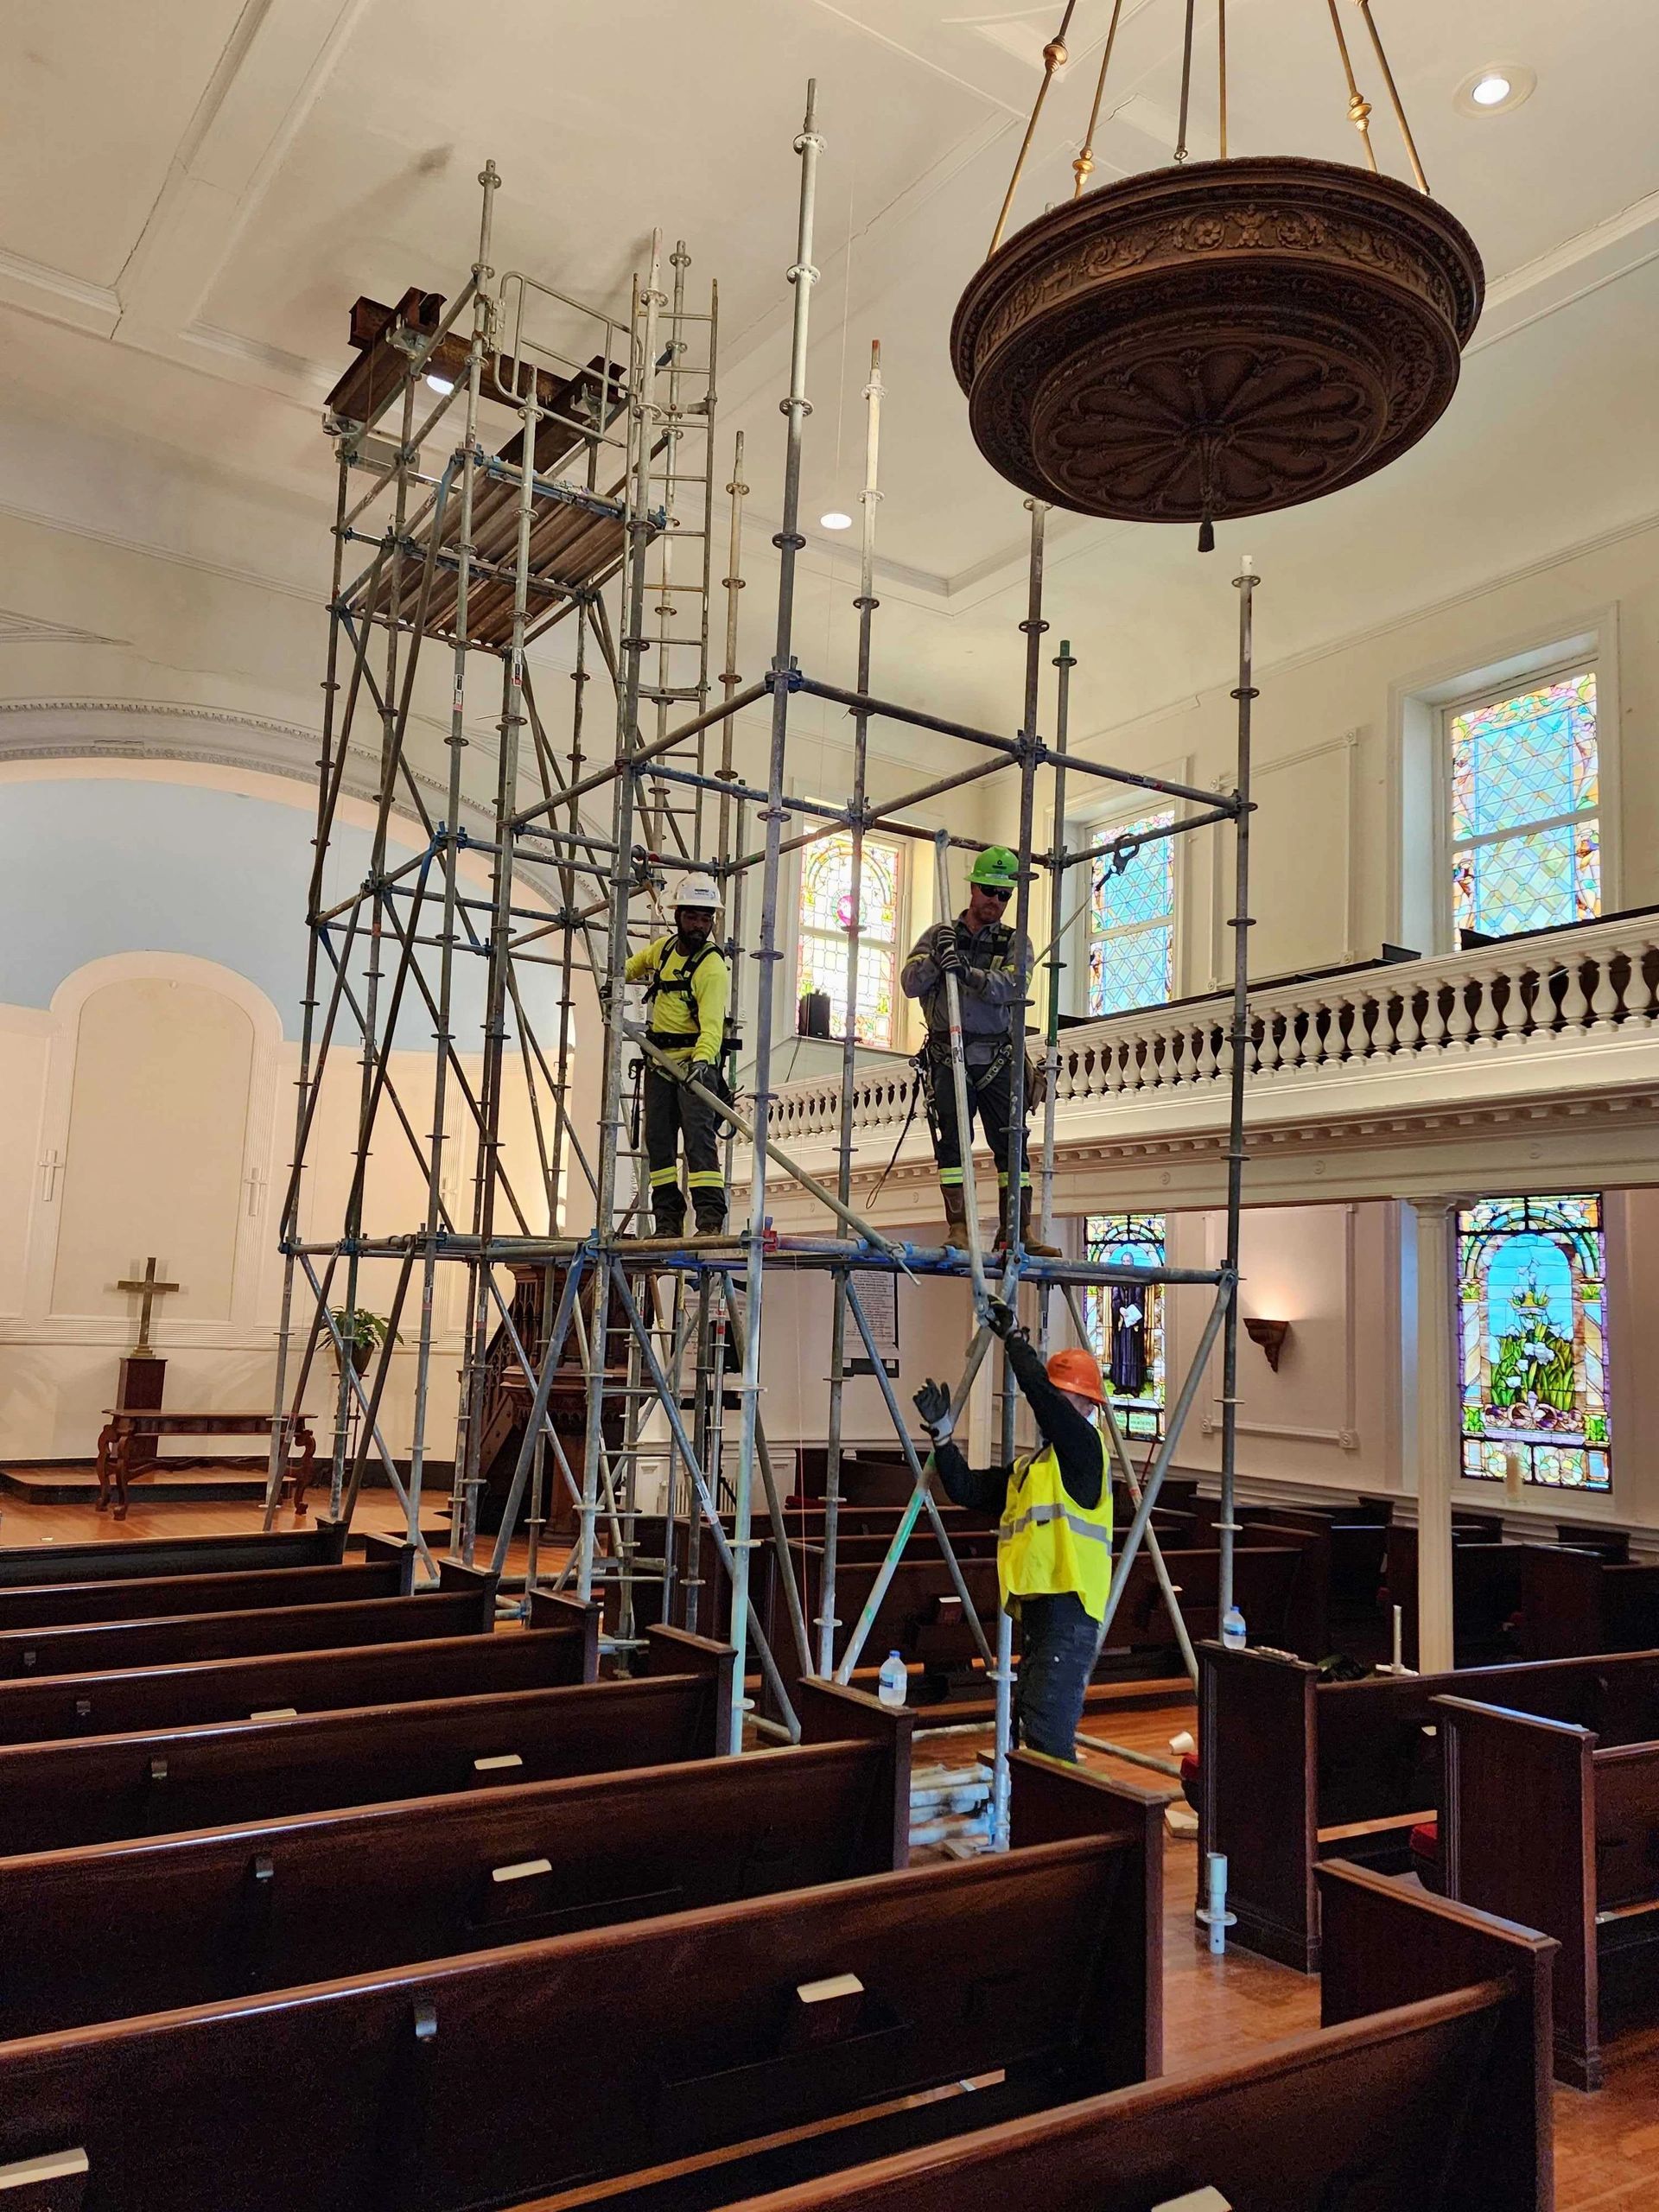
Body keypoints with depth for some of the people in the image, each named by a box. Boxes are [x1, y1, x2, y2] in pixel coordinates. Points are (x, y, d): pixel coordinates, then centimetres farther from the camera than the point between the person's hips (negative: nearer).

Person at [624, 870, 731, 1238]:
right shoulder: (663, 948, 7)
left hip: (696, 1062, -7)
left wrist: (702, 1059, -44)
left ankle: (710, 1218, -22)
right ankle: (668, 1220, 10)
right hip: (659, 1060, 7)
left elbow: (712, 1024, -27)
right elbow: (635, 964, 33)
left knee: (699, 1133, -18)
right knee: (658, 1139, 5)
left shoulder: (713, 967, -14)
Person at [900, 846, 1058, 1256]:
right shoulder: (939, 935, 12)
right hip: (948, 1057, 0)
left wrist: (969, 973, -27)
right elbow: (910, 984, 1)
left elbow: (1009, 988, -10)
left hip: (998, 1061, 1)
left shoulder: (1016, 942, 10)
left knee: (1012, 1144, -2)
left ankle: (1017, 1231, 2)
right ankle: (958, 1229, -5)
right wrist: (935, 959, -16)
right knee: (952, 1141, -6)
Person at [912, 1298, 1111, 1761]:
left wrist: (1013, 1334, -7)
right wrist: (941, 1431, 6)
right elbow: (967, 1490, 16)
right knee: (1033, 1729, 14)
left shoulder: (1084, 1446, -5)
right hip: (1037, 1613, 10)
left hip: (1067, 1613, -10)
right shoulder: (1030, 1466, 20)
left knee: (1047, 1735, -15)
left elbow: (1040, 1391, -19)